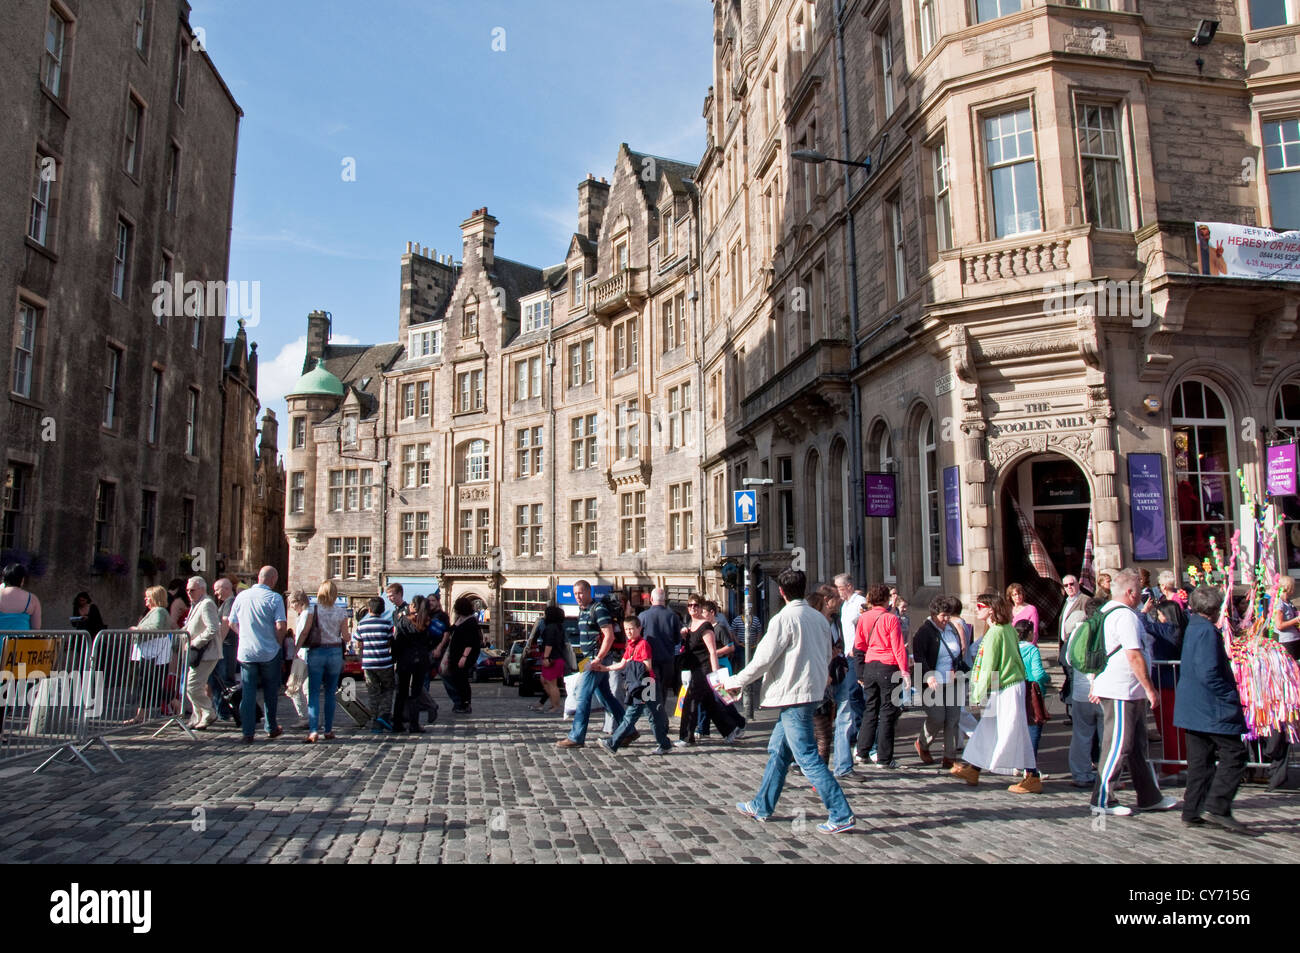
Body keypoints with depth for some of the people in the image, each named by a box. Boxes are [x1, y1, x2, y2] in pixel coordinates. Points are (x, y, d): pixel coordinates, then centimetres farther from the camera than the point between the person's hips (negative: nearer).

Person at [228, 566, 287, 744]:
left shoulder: (241, 596, 4)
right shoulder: (274, 598, -10)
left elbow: (232, 623, 11)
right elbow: (281, 626, -17)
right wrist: (276, 641, 1)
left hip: (245, 652, 3)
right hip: (269, 652, -3)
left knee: (248, 693, 6)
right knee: (271, 692, 13)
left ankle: (248, 733, 5)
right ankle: (272, 729, 22)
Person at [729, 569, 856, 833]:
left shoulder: (784, 619, -15)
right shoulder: (818, 617, 8)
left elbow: (763, 659, -15)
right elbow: (827, 655, 16)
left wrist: (736, 681, -3)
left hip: (793, 694, -9)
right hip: (812, 690, 9)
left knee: (807, 757, -5)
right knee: (778, 750, 16)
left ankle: (841, 815, -4)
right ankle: (762, 806, 26)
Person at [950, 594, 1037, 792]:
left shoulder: (995, 632, -17)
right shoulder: (1007, 628, 9)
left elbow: (989, 667, -16)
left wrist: (978, 694, -9)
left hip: (1006, 689, -10)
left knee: (1013, 733, -3)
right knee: (986, 730, 15)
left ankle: (1032, 779, 5)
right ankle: (972, 770, 23)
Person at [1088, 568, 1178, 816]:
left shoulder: (1105, 612, 15)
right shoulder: (1125, 615, -16)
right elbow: (1134, 656, -20)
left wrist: (1095, 684, 23)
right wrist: (1150, 689, -14)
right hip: (1122, 692, -10)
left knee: (1137, 745, 16)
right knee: (1118, 745, -4)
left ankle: (1149, 797, 26)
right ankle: (1102, 800, 2)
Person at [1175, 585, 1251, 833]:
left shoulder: (1193, 627, 12)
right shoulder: (1207, 631, -16)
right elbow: (1208, 673, -22)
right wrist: (1231, 697, -16)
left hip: (1192, 708, 9)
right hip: (1213, 709, -9)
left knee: (1200, 760, 11)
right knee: (1234, 755, -3)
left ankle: (1193, 812, 12)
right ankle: (1216, 807, -8)